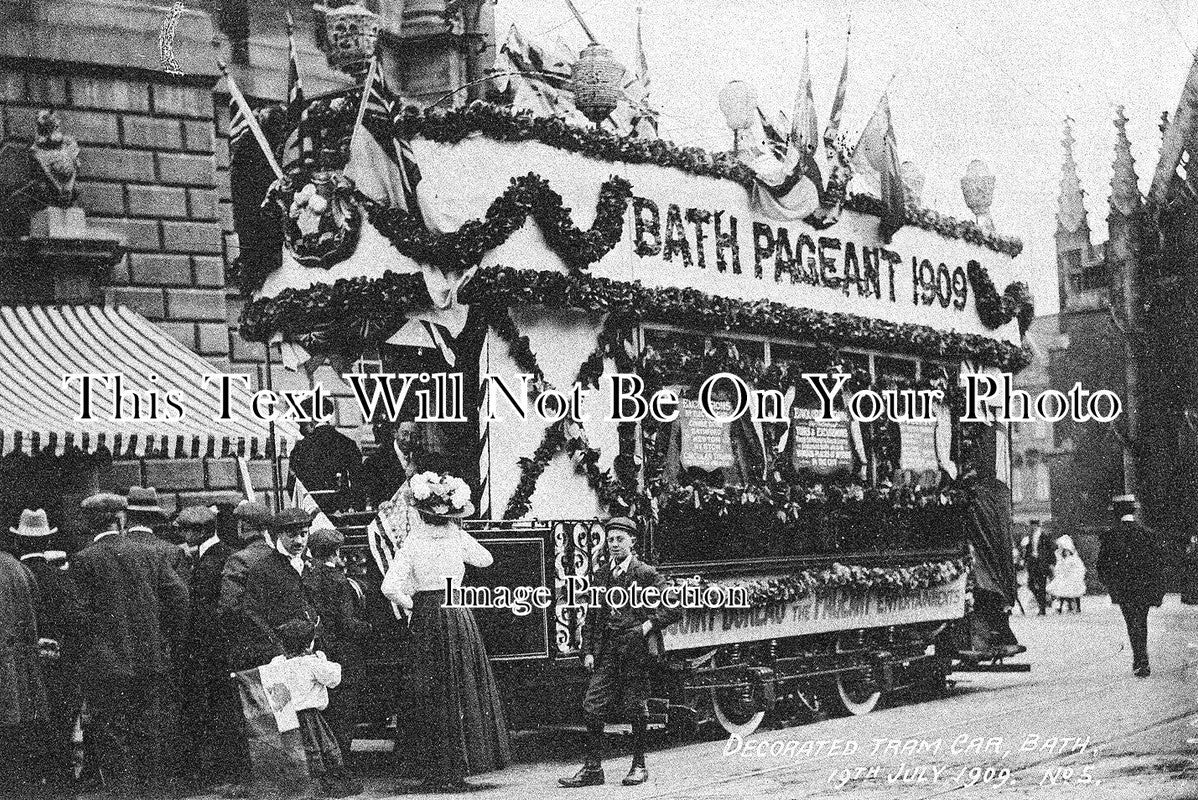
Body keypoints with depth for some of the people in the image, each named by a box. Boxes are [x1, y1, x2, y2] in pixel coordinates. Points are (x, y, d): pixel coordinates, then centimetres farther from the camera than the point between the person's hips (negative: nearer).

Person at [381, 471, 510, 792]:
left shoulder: (412, 542, -5)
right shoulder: (458, 537, -2)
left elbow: (390, 587, -12)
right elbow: (485, 559, 18)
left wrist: (412, 604, 4)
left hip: (425, 618, 0)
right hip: (458, 617, 0)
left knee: (430, 696, 7)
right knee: (463, 693, 10)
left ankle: (434, 772, 9)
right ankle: (458, 768, 12)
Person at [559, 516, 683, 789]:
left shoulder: (646, 574, -2)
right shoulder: (600, 575, 13)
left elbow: (675, 607, -4)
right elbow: (591, 616, 15)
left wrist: (649, 625, -13)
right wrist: (587, 651, 8)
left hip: (636, 647, -5)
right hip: (607, 650, 5)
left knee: (635, 709, 0)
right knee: (592, 706, -2)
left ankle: (639, 766, 13)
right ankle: (592, 768, 4)